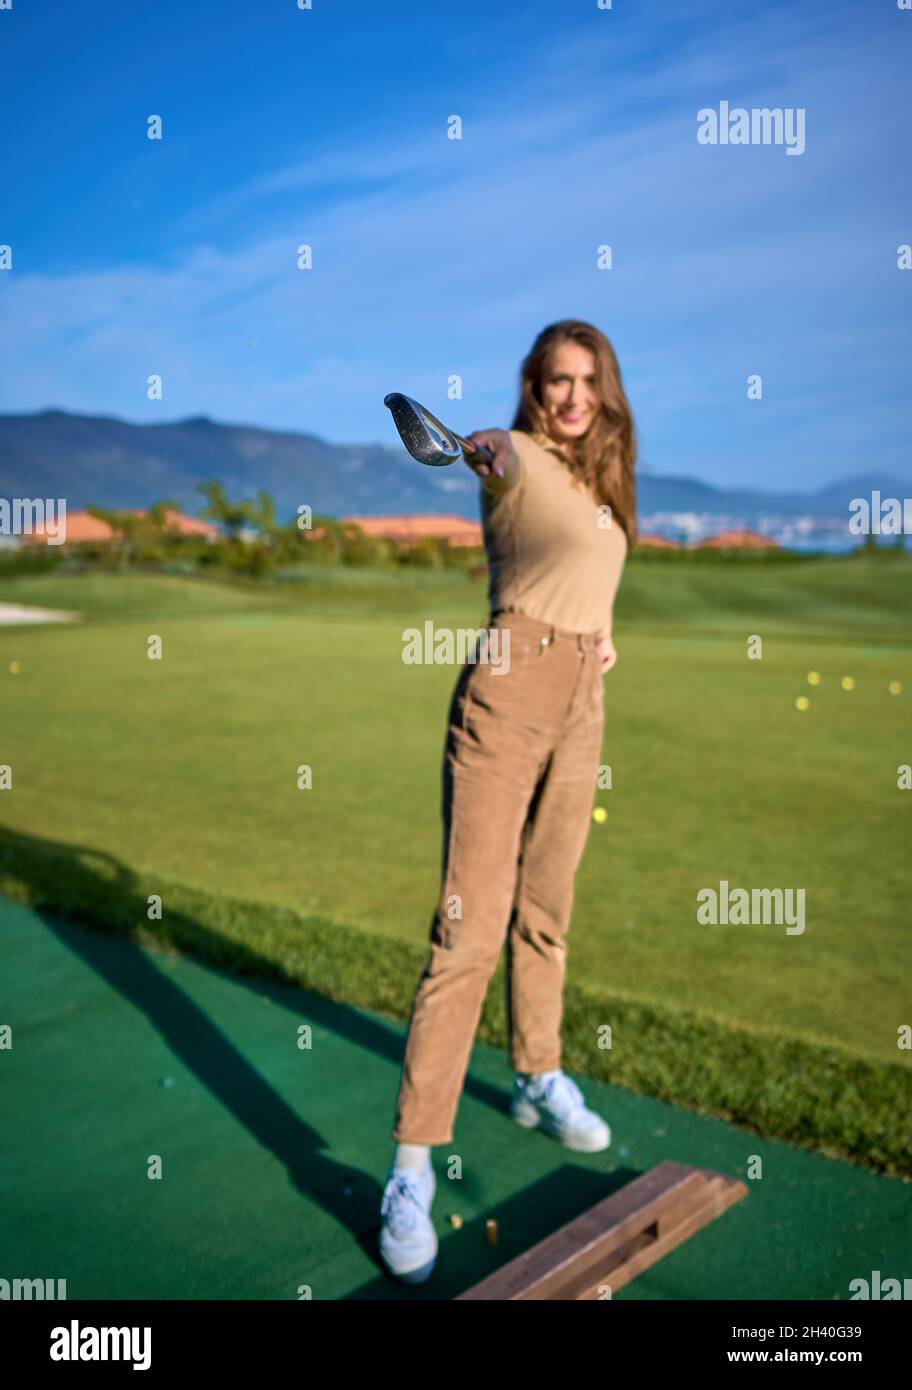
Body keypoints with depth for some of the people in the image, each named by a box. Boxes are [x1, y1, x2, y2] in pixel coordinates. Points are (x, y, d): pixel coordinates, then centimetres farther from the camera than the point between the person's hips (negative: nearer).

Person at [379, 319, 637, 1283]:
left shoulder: (605, 481, 19)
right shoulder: (517, 456, -3)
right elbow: (492, 446, -28)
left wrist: (600, 626, 13)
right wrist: (482, 448, -53)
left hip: (582, 705, 7)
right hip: (508, 690, -7)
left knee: (544, 911, 18)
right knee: (471, 927, -13)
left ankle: (539, 1081, 37)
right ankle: (411, 1168, -6)